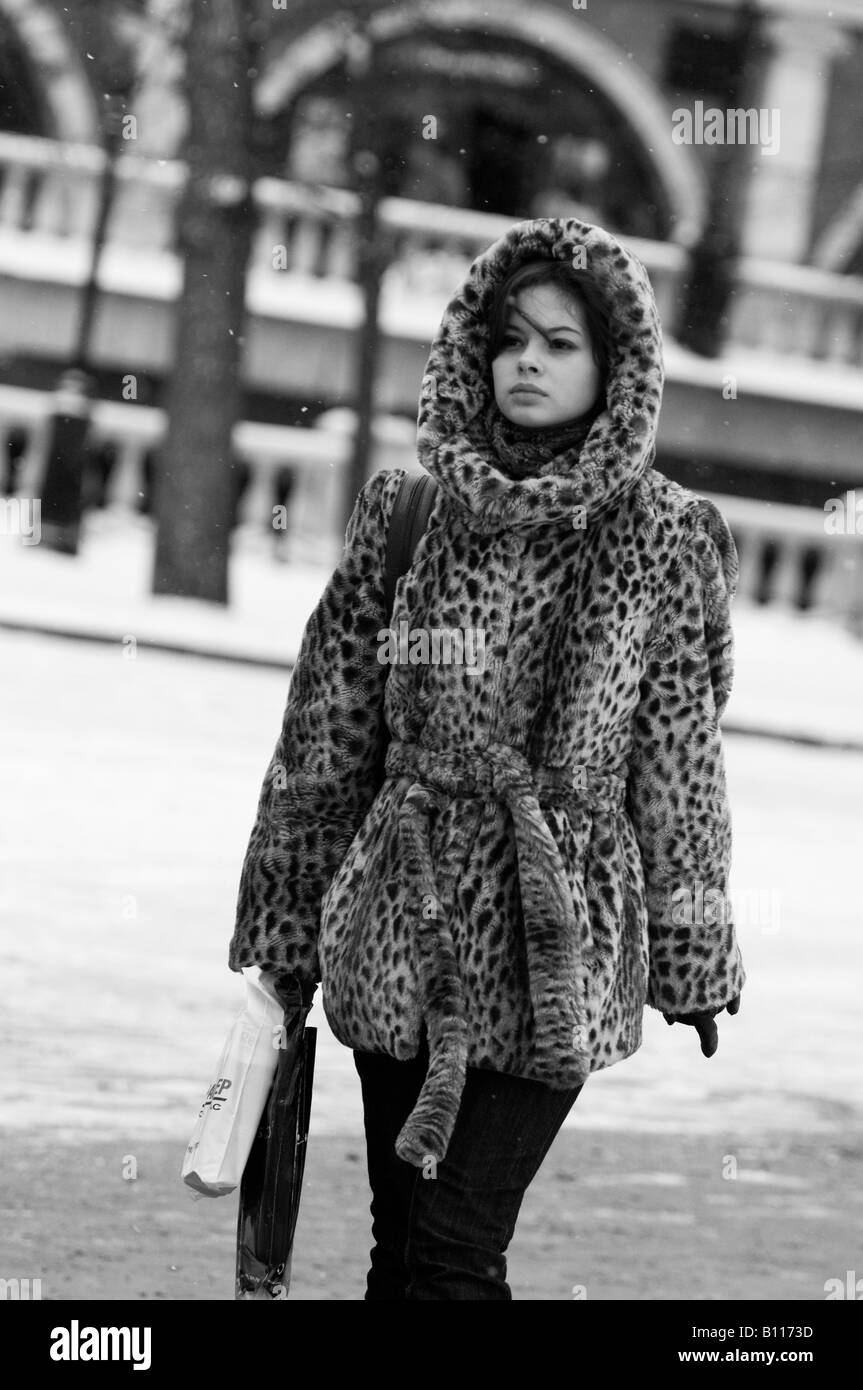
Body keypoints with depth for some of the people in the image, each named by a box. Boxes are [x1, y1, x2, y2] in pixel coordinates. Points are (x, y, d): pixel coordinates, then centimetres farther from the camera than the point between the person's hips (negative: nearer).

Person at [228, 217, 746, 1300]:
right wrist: (285, 927, 8)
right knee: (400, 1241, 8)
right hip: (399, 920, 3)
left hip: (554, 940, -3)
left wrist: (692, 954, 5)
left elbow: (682, 765, 3)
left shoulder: (665, 542, -1)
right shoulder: (405, 516, 4)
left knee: (455, 1252, -9)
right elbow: (324, 739, 9)